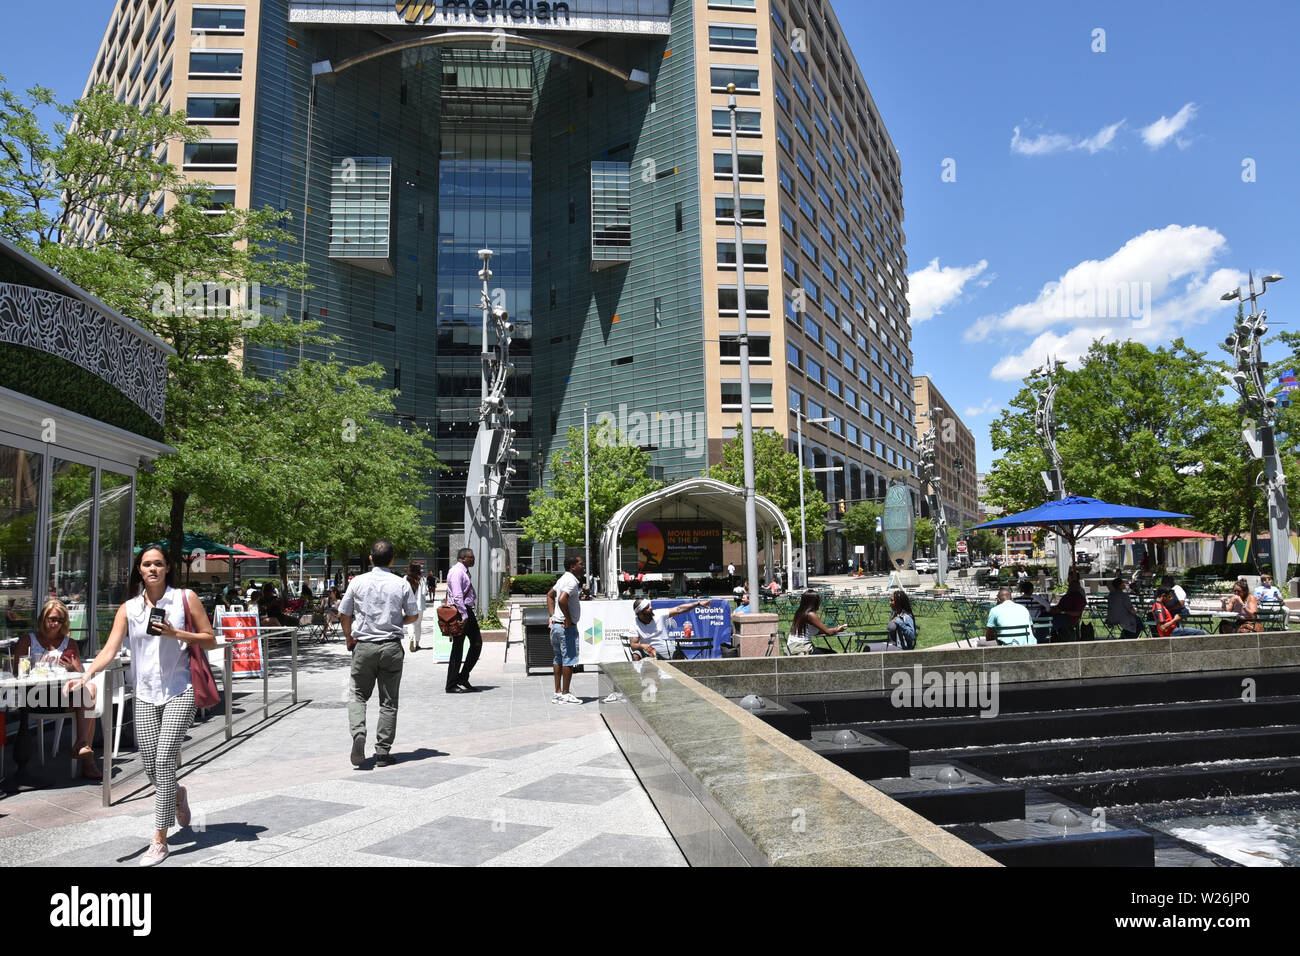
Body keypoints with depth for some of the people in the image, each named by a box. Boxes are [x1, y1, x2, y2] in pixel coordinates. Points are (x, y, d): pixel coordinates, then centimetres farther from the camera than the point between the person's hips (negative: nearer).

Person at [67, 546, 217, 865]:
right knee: (149, 764, 6)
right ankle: (177, 795, 40)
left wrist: (176, 634, -13)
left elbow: (210, 640, 1)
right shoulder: (128, 609, 6)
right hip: (146, 695, 4)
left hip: (179, 692, -3)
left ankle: (160, 841, -1)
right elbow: (109, 651, -4)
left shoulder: (186, 598, -1)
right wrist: (85, 676, -21)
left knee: (164, 760, -11)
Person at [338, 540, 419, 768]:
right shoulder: (401, 584, -2)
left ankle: (358, 732, -10)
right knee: (388, 702, 7)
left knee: (358, 695, 15)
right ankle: (383, 751, 8)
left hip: (363, 646, 0)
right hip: (391, 647, 0)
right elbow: (414, 616, 4)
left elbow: (343, 615, 3)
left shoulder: (358, 582, -2)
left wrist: (349, 638, 18)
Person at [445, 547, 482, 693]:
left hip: (467, 611, 10)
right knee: (458, 648, -3)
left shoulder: (464, 572, 18)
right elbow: (457, 596, -22)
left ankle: (463, 678, 18)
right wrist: (464, 615, -25)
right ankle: (451, 685, 5)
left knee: (477, 643, 10)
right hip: (459, 611, -10)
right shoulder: (456, 572, -14)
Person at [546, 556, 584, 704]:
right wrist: (568, 619, -21)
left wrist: (552, 615, 18)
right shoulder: (571, 581, -17)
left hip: (556, 625, 10)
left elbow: (550, 594, 25)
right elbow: (562, 600, -32)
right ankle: (565, 694, 1)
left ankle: (557, 693, 18)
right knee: (569, 659, -3)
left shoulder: (564, 578, 15)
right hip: (567, 626, -10)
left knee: (559, 659, 13)